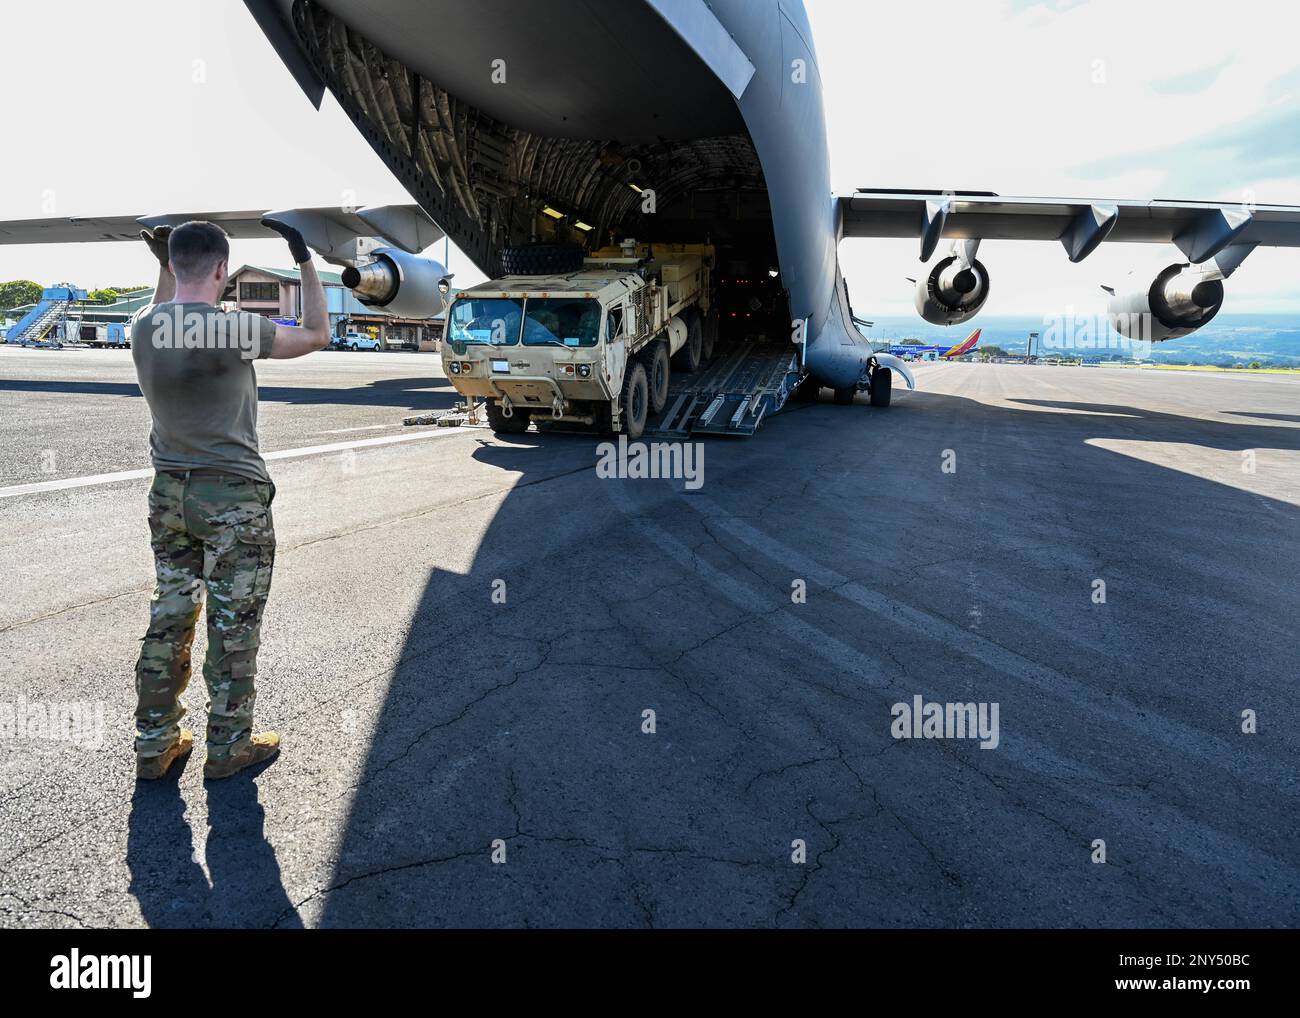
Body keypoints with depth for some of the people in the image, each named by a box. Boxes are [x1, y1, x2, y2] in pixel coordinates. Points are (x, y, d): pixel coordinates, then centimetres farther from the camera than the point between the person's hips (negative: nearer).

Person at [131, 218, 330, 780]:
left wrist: (165, 267, 24)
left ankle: (155, 743, 26)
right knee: (233, 623, 5)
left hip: (168, 492, 6)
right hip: (233, 498, -6)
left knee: (169, 615, 15)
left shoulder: (143, 328, 0)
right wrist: (305, 260, 2)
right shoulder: (238, 328, -18)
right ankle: (228, 745, 18)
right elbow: (316, 334, -3)